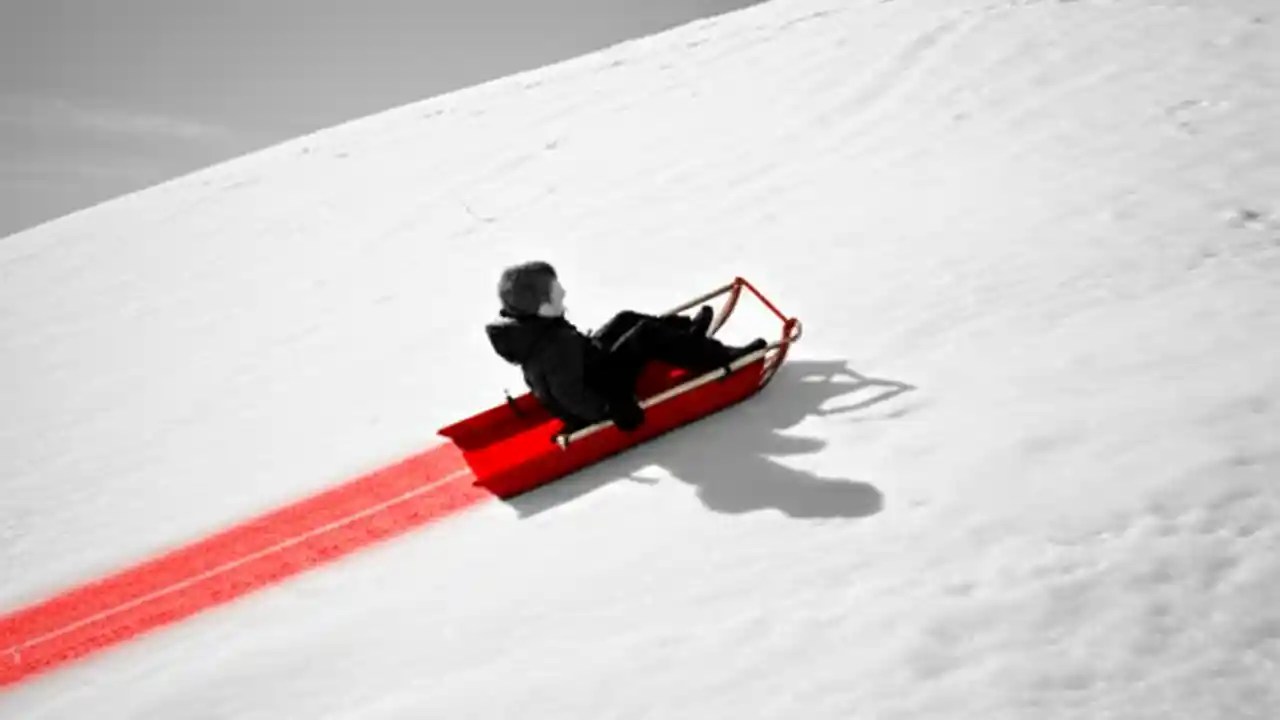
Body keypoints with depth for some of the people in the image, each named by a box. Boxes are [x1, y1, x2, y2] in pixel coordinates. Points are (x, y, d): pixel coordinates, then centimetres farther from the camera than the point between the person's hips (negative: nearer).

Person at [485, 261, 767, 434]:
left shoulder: (527, 325, -5)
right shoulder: (556, 345, -34)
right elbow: (570, 395, -34)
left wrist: (591, 344, 26)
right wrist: (610, 410, -32)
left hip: (586, 375, 10)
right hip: (592, 402, -10)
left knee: (627, 321, 13)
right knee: (647, 336, -12)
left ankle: (687, 332, 32)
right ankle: (724, 360, -3)